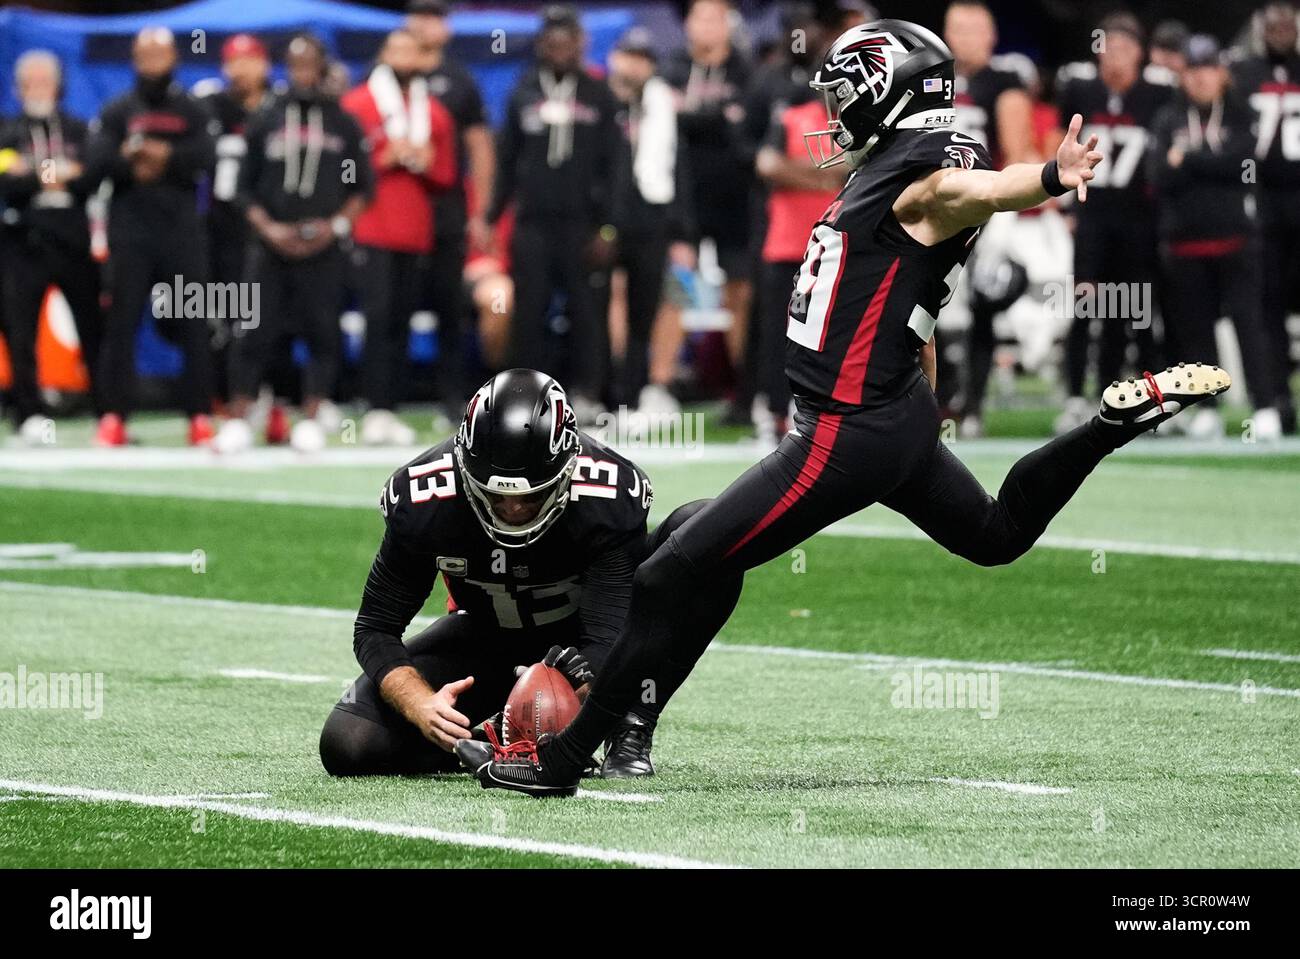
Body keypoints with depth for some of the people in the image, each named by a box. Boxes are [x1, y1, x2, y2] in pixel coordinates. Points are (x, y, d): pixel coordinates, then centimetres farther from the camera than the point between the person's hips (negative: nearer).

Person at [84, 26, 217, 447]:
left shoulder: (193, 112, 10)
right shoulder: (116, 112, 9)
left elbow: (207, 157, -7)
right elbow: (96, 165, -3)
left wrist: (165, 155, -16)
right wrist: (128, 159, -17)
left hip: (182, 228, 0)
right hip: (130, 229, 0)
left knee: (193, 325, -1)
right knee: (121, 322, -3)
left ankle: (200, 416, 3)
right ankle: (114, 417, -2)